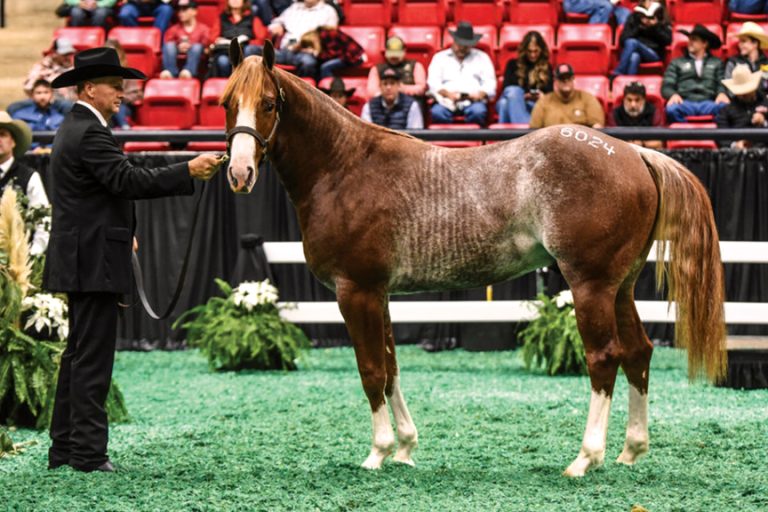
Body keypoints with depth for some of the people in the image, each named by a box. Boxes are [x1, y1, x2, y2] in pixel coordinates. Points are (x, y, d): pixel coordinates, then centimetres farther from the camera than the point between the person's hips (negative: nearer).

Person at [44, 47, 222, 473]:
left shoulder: (75, 129, 17)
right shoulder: (89, 134, -16)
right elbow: (129, 181, -25)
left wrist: (121, 230, 18)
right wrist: (188, 171, -24)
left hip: (80, 259, 11)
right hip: (93, 261, -11)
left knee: (78, 354, 14)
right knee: (93, 357, -8)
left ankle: (64, 446, 18)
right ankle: (87, 451, -6)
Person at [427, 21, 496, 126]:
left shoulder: (482, 57, 21)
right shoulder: (440, 57, 20)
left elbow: (490, 84, 11)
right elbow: (433, 83, 6)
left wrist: (480, 94, -13)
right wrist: (447, 93, -16)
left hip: (472, 102, 0)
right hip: (447, 101, 0)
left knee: (478, 111, -37)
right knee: (437, 112, -36)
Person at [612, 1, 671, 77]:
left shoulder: (663, 22, 7)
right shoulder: (634, 18, 7)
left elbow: (668, 41, -3)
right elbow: (623, 40, 1)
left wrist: (656, 27, -13)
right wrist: (639, 27, -10)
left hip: (654, 54, -1)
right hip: (635, 52, 1)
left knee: (632, 43, -32)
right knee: (635, 56, -39)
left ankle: (617, 75, -38)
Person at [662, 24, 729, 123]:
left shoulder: (716, 63, 24)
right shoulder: (677, 63, 23)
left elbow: (722, 84, 12)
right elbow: (667, 86, 13)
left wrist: (722, 93, -14)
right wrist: (673, 94, -12)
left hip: (708, 103, 0)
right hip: (685, 103, 0)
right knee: (672, 109, -39)